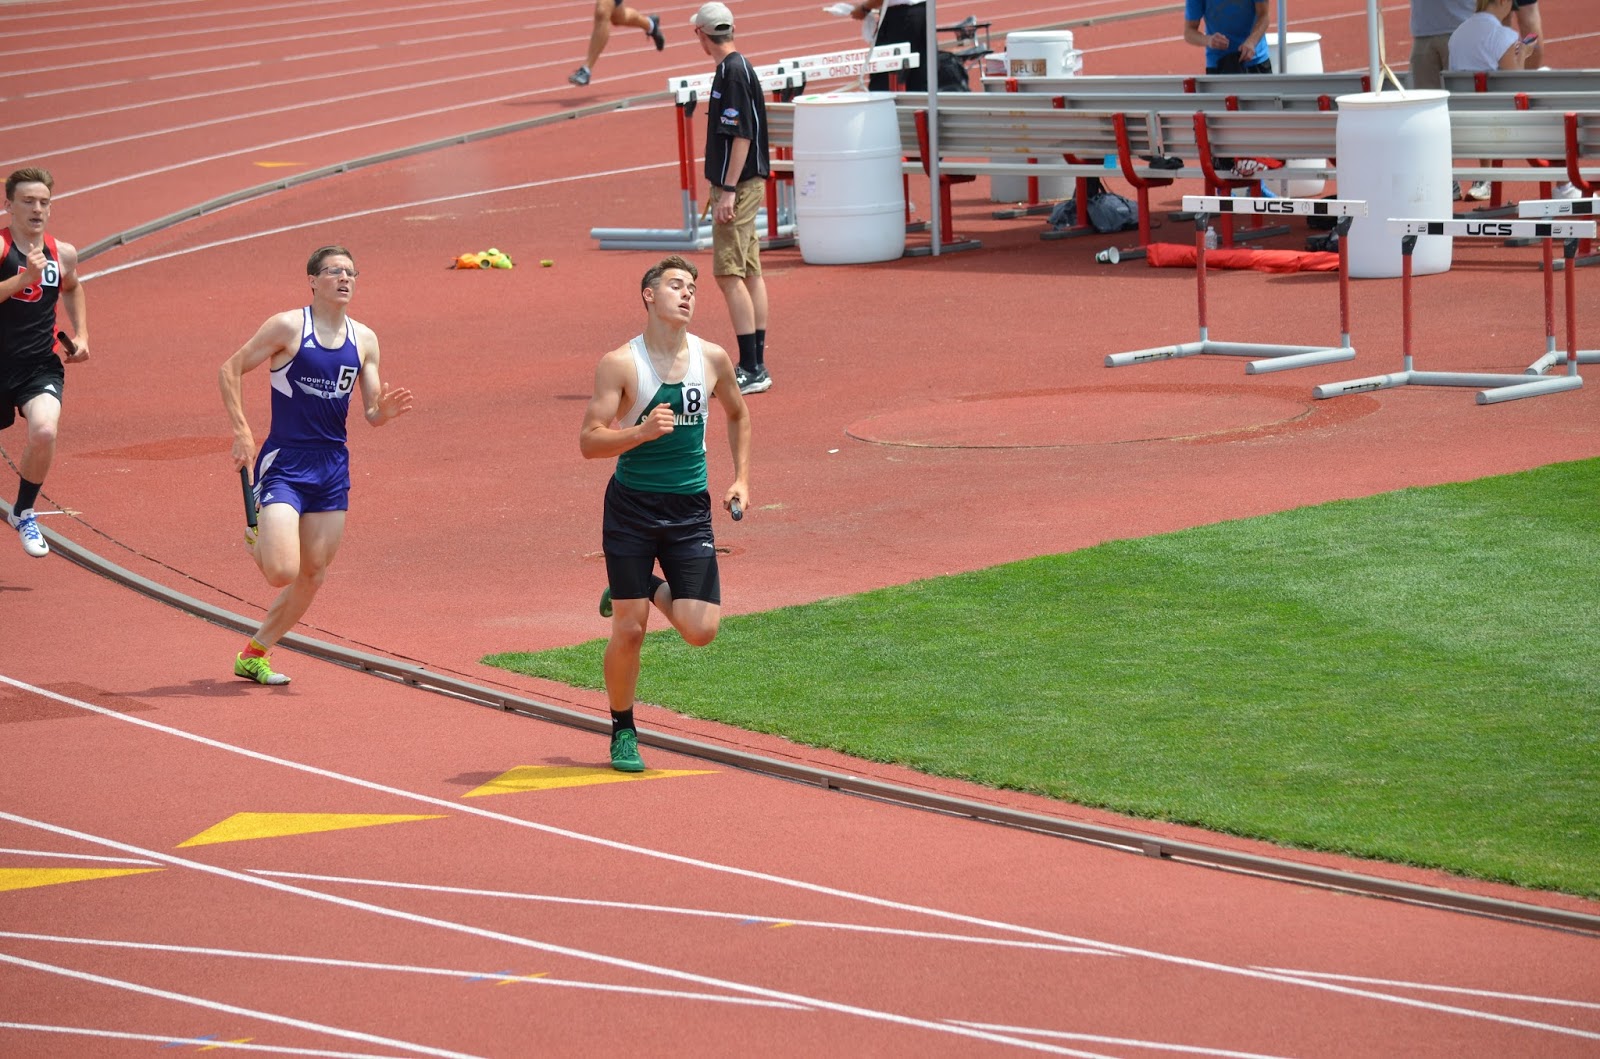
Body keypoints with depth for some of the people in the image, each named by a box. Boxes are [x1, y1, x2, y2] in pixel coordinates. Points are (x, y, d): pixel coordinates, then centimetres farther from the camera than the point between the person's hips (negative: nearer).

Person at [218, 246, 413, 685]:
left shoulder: (364, 339, 7)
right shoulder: (288, 327, -8)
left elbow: (371, 413, 10)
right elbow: (230, 369, -3)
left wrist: (385, 411, -14)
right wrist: (241, 432, -11)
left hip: (333, 467, 6)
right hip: (284, 463, -6)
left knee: (312, 577, 6)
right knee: (283, 572, -18)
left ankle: (254, 655, 24)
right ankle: (256, 541, 19)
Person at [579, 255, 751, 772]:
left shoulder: (713, 358, 1)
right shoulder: (620, 364, -10)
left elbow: (737, 415, 20)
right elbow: (589, 442, -12)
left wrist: (741, 479, 11)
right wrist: (643, 432, -28)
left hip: (690, 510, 3)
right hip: (631, 506, -3)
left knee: (700, 630, -8)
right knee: (629, 631, -3)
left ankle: (654, 591, 25)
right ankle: (622, 731, 20)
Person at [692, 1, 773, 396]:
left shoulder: (732, 72, -16)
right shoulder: (738, 68, 14)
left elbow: (741, 136, -21)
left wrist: (728, 192, -23)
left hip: (737, 186, -10)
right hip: (746, 184, 10)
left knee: (729, 274, -11)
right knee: (749, 273, 11)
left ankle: (751, 370, -13)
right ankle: (756, 366, 13)